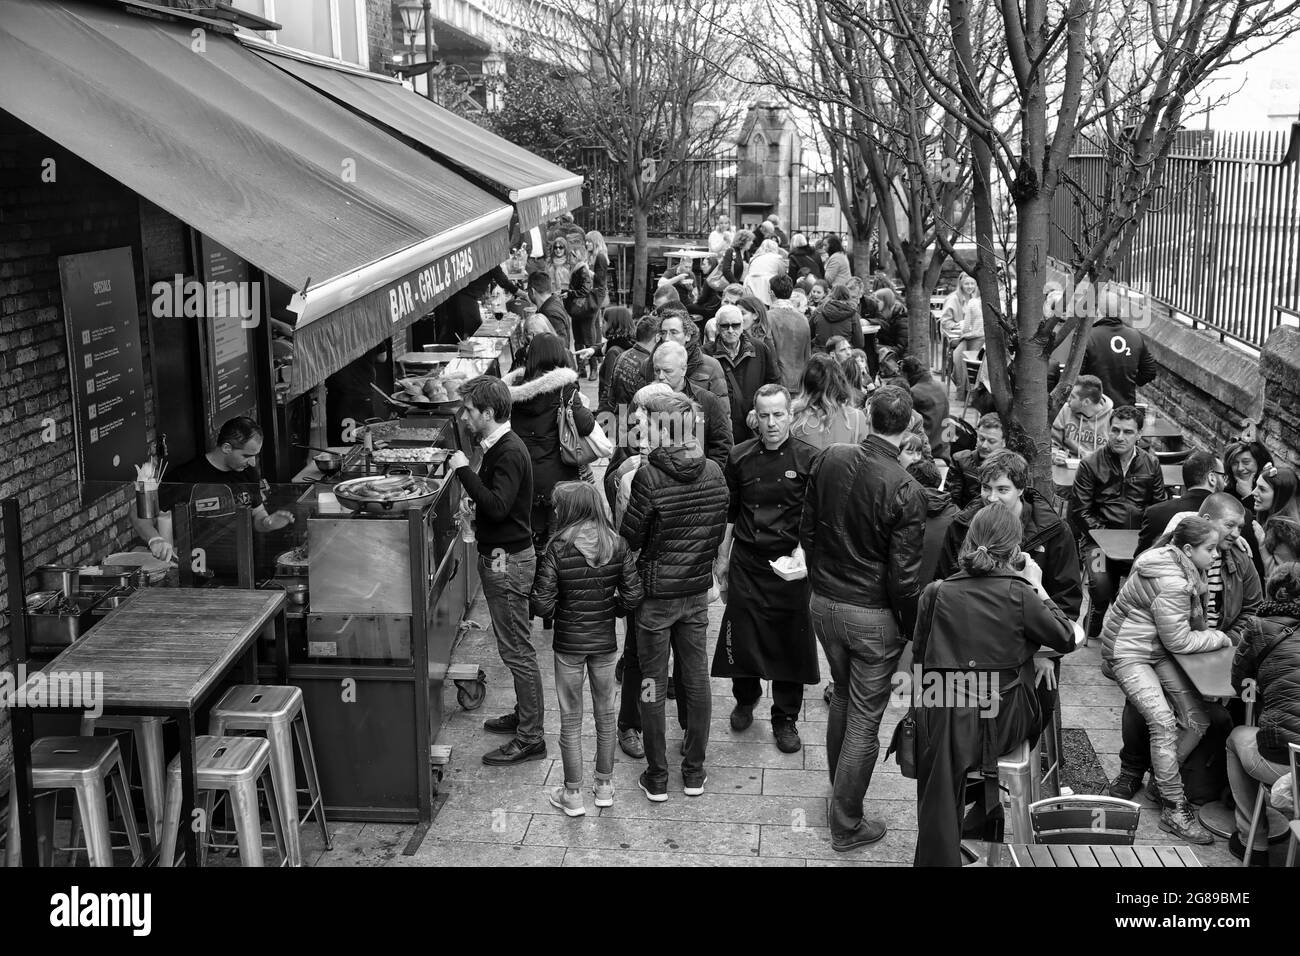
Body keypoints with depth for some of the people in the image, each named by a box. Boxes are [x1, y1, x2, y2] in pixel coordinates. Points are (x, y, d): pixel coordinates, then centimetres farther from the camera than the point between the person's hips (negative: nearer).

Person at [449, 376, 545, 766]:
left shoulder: (509, 452, -21)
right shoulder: (498, 446, 10)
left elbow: (497, 506, -31)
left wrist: (464, 470, -26)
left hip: (509, 561, -10)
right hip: (500, 555, 10)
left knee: (517, 650, -3)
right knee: (516, 646, 20)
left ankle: (530, 739, 4)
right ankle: (527, 715, 34)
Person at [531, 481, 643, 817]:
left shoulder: (557, 549, -17)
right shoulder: (617, 546, -7)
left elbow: (542, 605, -17)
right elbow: (632, 597, -6)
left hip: (569, 643, -3)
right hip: (605, 641, 3)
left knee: (571, 720, 10)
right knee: (605, 714, 18)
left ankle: (573, 795, 19)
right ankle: (604, 786, 30)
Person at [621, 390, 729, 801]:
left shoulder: (648, 476, -20)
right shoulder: (714, 472, -5)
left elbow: (629, 539, -15)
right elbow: (718, 531, 5)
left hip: (655, 593, -4)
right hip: (698, 590, 4)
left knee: (653, 685, 8)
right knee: (696, 680, 14)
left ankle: (657, 778, 16)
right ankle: (695, 772, 24)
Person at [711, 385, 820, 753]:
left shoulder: (807, 458, -6)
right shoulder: (740, 457, 1)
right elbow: (729, 512, 10)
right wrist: (722, 557, 11)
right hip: (746, 563, 2)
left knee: (790, 641, 4)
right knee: (741, 636, 6)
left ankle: (785, 718, 21)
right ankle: (745, 699, 34)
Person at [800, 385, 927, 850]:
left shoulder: (829, 460, -7)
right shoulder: (906, 491, -22)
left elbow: (807, 530, 4)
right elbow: (903, 574, -17)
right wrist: (910, 627, -2)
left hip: (823, 602, 5)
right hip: (873, 616, -5)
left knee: (842, 695, 27)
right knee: (864, 720, 9)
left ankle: (839, 788, 44)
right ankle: (846, 825, 21)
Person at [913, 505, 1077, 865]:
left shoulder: (935, 593, -7)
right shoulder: (1018, 594, -11)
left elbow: (919, 656, 4)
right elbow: (1066, 640, 2)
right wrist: (1038, 589, 7)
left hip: (946, 723, 0)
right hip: (1003, 723, 1)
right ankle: (991, 802, 39)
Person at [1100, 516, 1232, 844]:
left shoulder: (1184, 570, 1)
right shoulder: (1170, 583, -27)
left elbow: (1193, 623, 12)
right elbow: (1179, 641, -20)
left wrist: (1210, 632, -5)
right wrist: (1220, 638, -8)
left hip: (1159, 651, 9)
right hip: (1128, 652, -9)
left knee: (1198, 720, 0)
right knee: (1163, 721, -20)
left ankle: (1164, 775, 19)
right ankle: (1174, 809, -13)